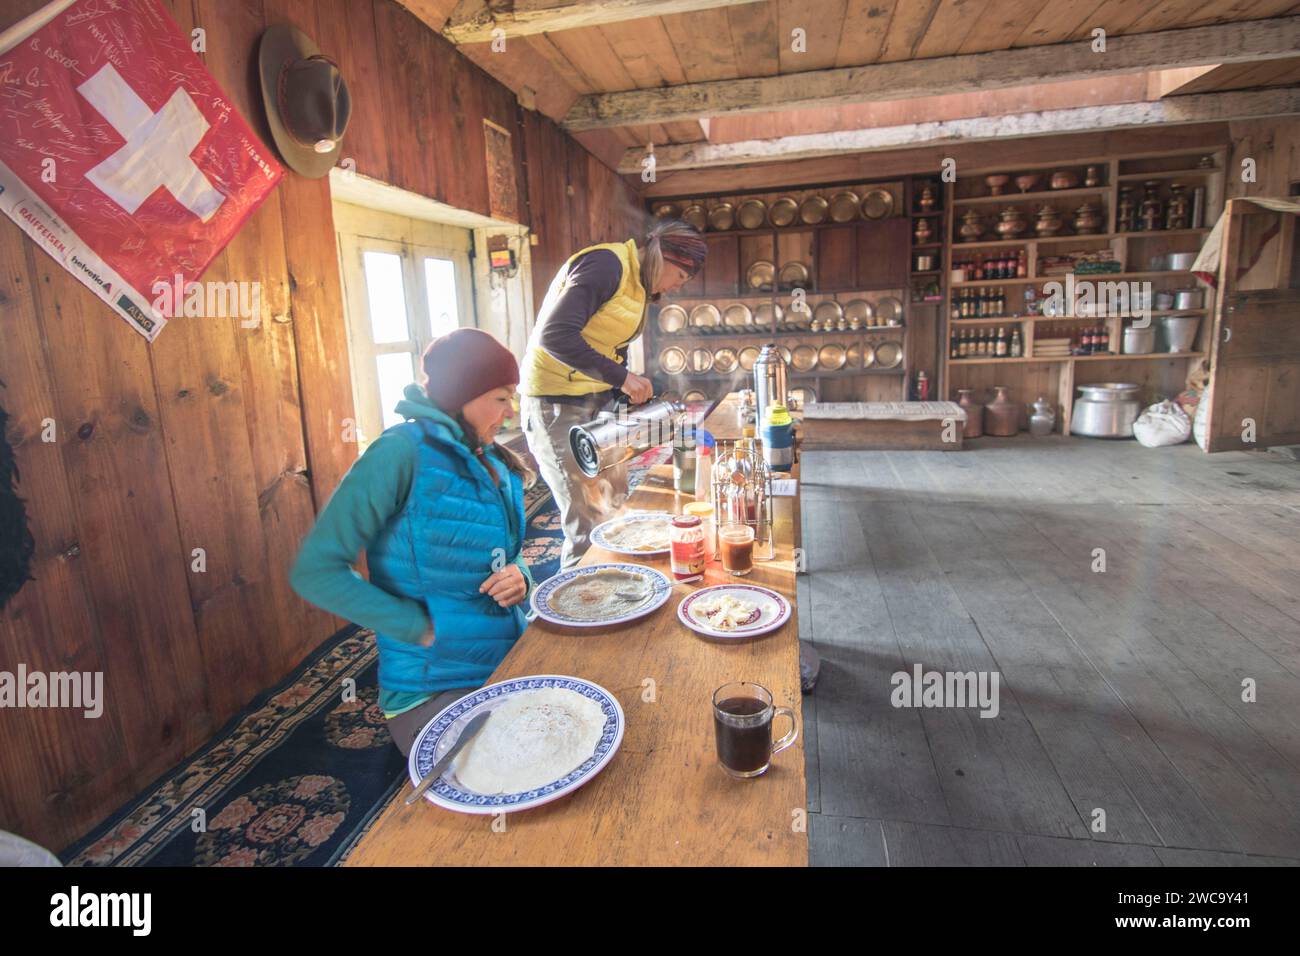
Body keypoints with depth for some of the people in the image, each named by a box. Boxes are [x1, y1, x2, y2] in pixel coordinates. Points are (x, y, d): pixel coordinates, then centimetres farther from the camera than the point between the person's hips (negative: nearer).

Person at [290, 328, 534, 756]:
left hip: (511, 665, 7)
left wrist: (519, 576, -6)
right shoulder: (402, 453, -14)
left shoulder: (496, 463, 8)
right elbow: (315, 571, -17)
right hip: (433, 690, -7)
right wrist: (422, 628, -18)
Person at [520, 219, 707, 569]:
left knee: (617, 511, 13)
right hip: (557, 405, -10)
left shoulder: (638, 283, 14)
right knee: (589, 524, -8)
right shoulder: (606, 264, -16)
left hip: (599, 405, 10)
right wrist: (620, 376, -25)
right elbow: (555, 335, -27)